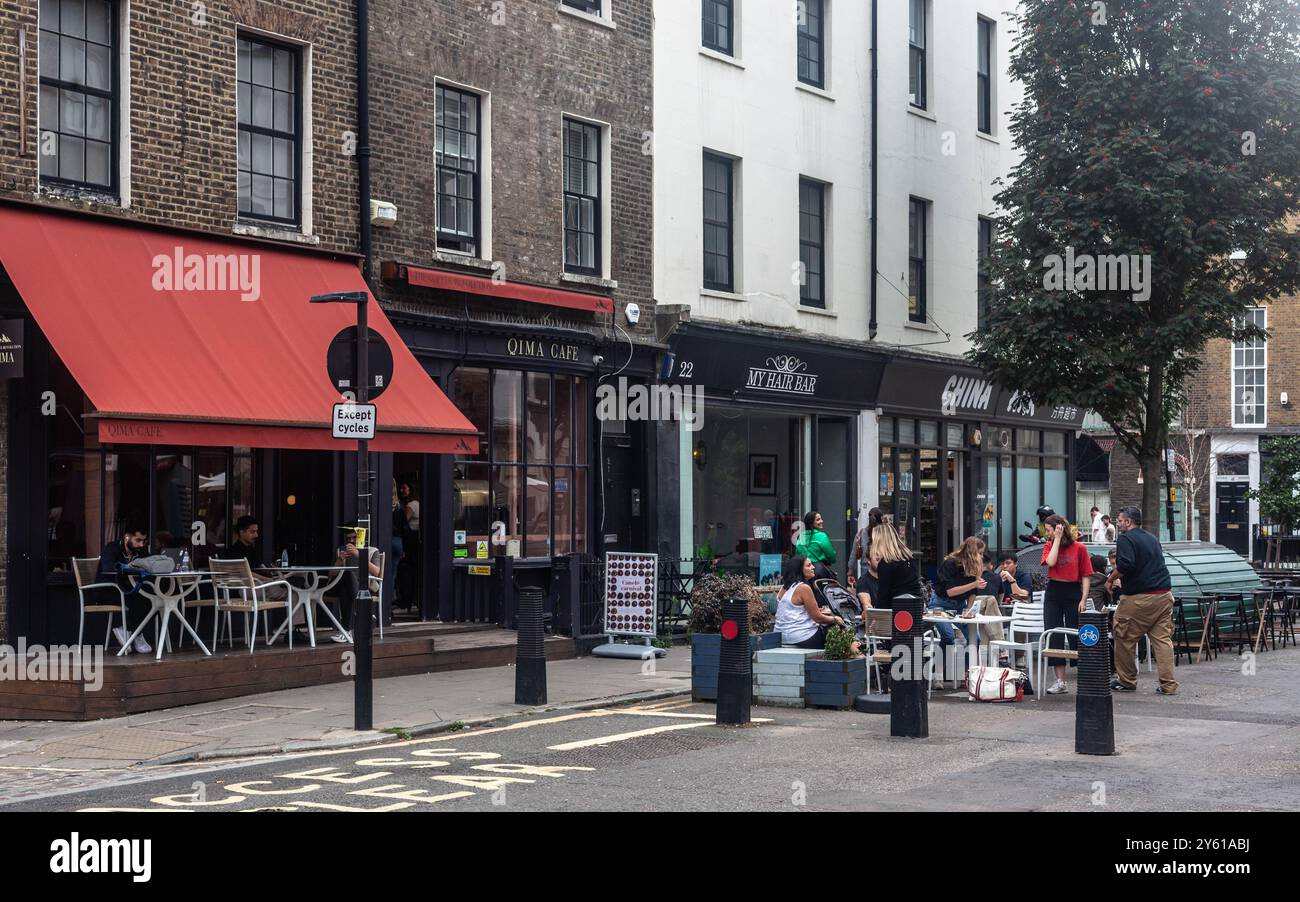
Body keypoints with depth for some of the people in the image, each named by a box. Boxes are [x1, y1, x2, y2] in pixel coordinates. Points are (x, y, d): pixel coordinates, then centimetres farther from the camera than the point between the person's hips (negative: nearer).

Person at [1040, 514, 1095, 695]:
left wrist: (1084, 599, -10)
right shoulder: (1050, 546, 7)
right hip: (1053, 593, 3)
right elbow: (1051, 562, -15)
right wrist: (1057, 539, -10)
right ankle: (1060, 681, 6)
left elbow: (1086, 576, -3)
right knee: (1054, 637, 1)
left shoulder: (1079, 548, -2)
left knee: (1076, 636, 1)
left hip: (1073, 594, -3)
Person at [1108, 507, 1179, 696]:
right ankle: (1169, 685, -1)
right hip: (1164, 595, 7)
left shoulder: (1126, 539, -6)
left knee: (1125, 638, 6)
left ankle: (1127, 681, 13)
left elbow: (1125, 565, -21)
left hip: (1139, 598, -7)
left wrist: (1111, 579, -4)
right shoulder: (1153, 538, 19)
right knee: (1163, 639, 4)